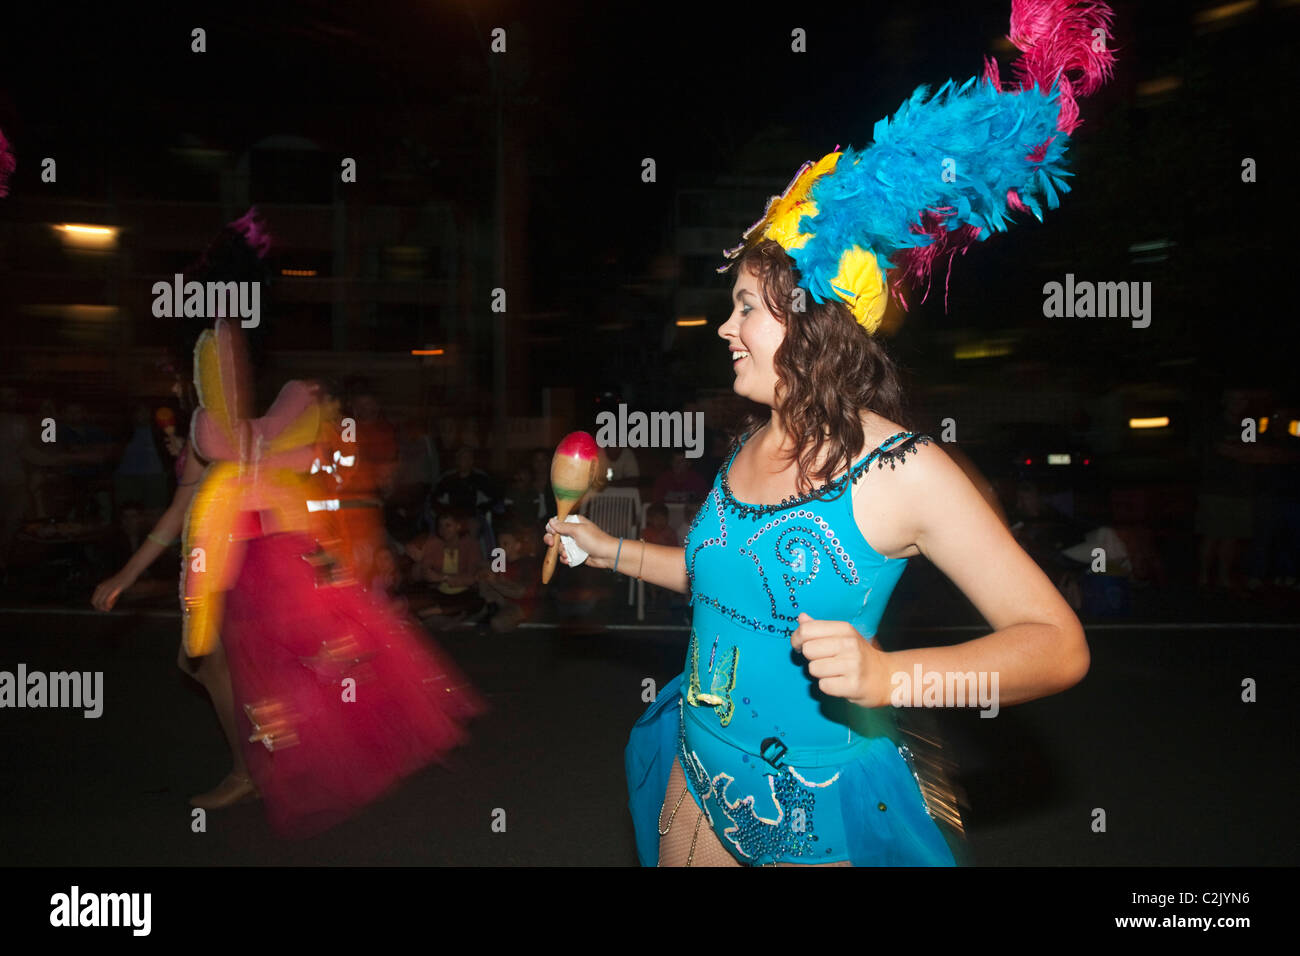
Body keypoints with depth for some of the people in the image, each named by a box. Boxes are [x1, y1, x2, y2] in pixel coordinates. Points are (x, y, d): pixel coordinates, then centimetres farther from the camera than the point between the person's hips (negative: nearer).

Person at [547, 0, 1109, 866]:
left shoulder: (902, 471, -21)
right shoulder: (750, 445, 1)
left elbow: (1059, 645, -21)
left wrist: (888, 676, -34)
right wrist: (609, 549, 19)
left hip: (816, 813, -6)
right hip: (701, 776, 7)